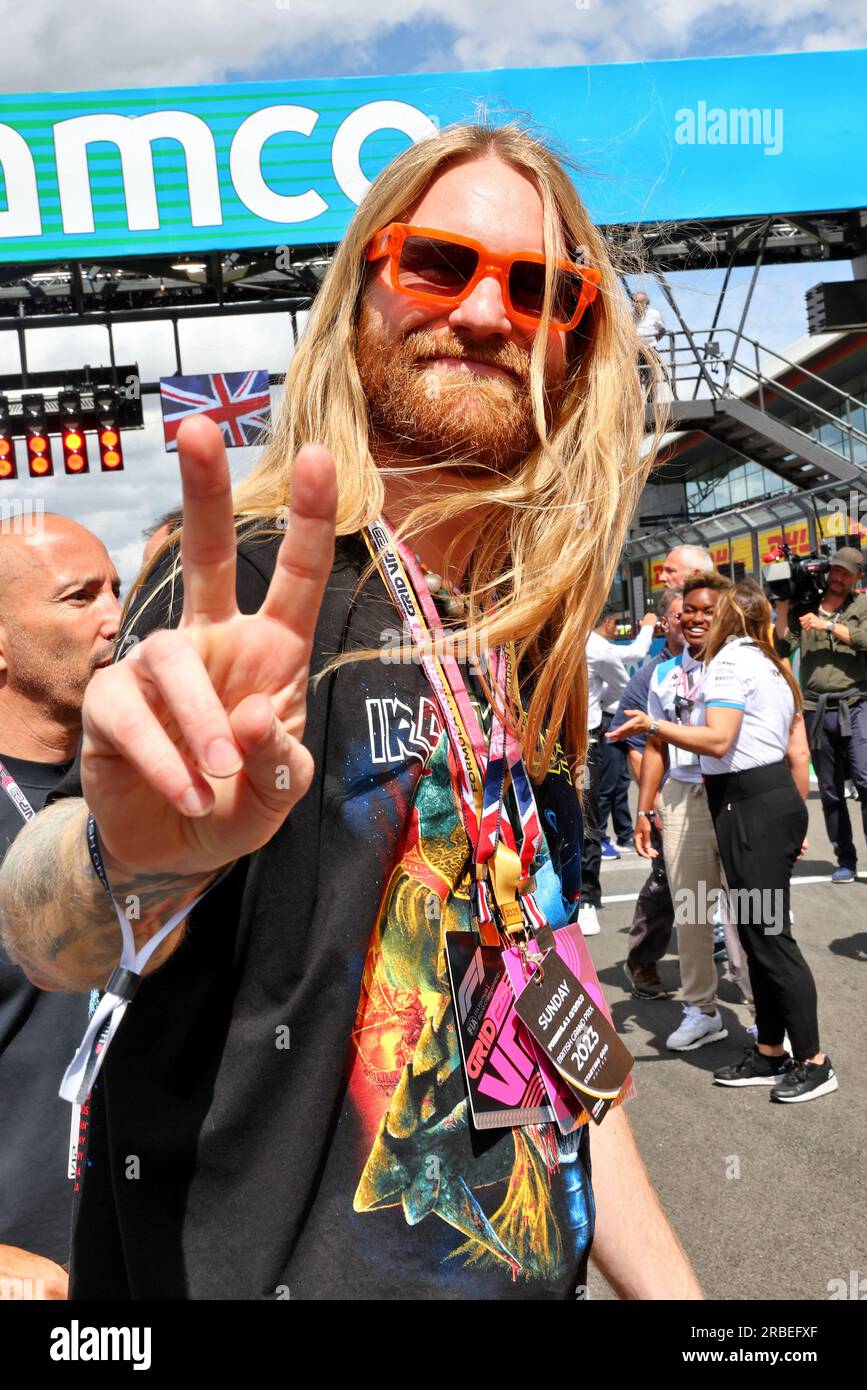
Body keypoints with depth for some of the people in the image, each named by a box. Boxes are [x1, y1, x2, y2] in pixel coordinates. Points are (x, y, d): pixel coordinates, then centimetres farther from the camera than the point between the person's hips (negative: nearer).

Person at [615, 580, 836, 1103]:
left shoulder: (731, 659, -9)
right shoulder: (774, 667, 19)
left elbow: (718, 741, -20)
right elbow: (800, 753, 17)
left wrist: (654, 725, -17)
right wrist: (795, 818, 20)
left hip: (750, 806, -10)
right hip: (779, 799, 10)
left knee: (768, 935, -4)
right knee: (758, 932, 14)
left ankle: (814, 1062, 5)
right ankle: (771, 1054, 22)